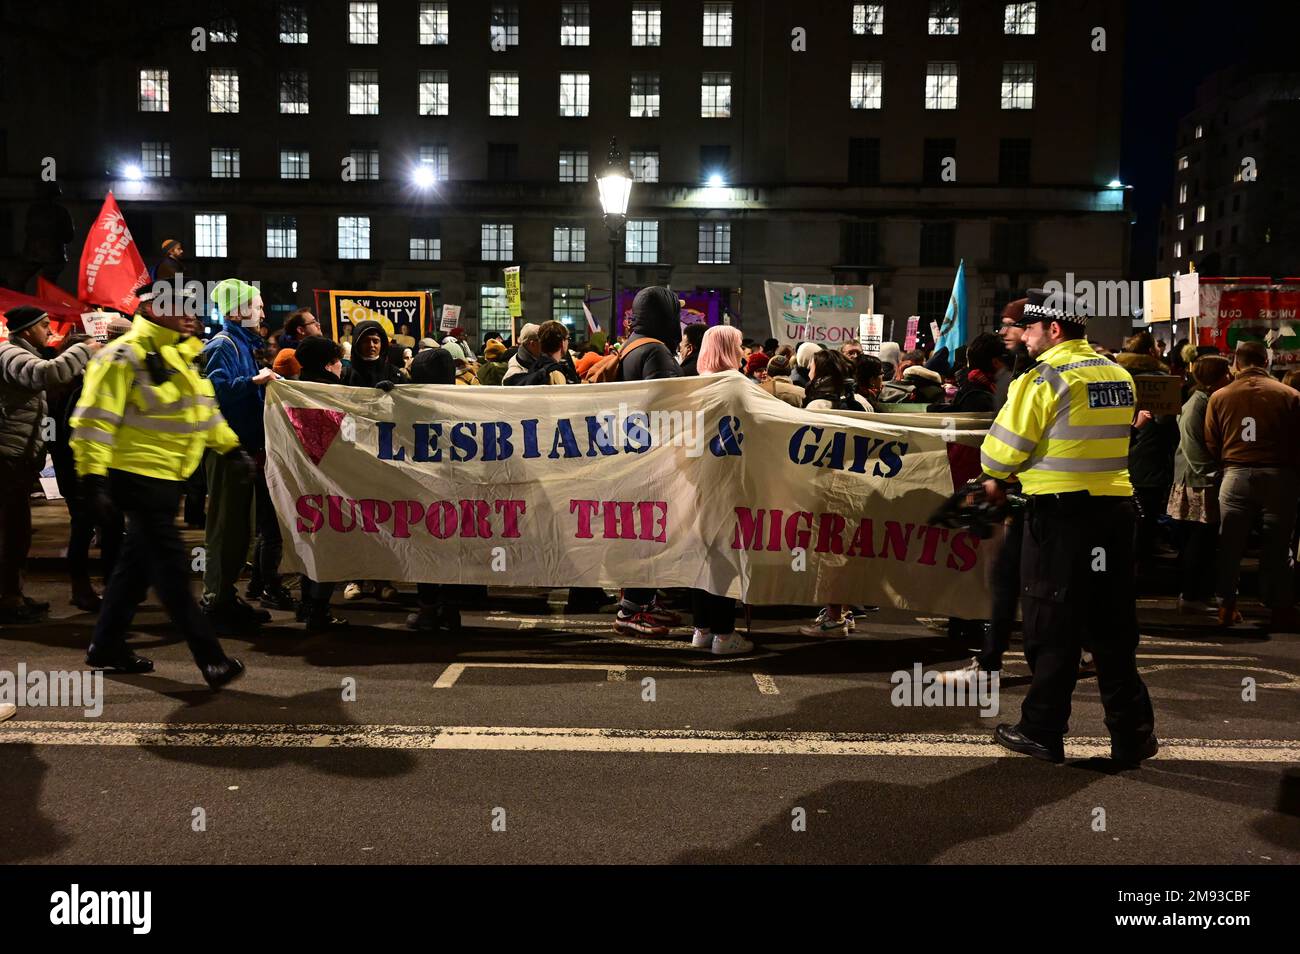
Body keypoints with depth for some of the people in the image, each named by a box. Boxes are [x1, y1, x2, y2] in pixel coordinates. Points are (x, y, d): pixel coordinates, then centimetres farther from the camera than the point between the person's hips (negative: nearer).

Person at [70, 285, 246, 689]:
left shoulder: (180, 352, 13)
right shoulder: (125, 356, -15)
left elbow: (202, 405, 23)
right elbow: (96, 417, -19)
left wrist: (231, 447, 19)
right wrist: (92, 475, -23)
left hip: (167, 475, 10)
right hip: (139, 476, -10)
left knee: (139, 561, 17)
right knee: (171, 567, -6)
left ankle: (106, 647, 29)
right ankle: (211, 658, -3)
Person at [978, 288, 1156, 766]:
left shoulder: (1045, 379, -12)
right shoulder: (1120, 376, 9)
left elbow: (1003, 448, -10)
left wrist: (994, 477, 12)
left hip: (1060, 514, -6)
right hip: (1115, 508, 6)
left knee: (1051, 627, 4)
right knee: (1113, 627, 13)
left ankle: (1042, 731, 12)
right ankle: (1132, 734, 17)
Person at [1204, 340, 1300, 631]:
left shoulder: (1219, 397, 0)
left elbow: (1211, 445, 1)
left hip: (1236, 474, 1)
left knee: (1230, 545, 10)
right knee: (1277, 546, 7)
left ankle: (1226, 607, 14)